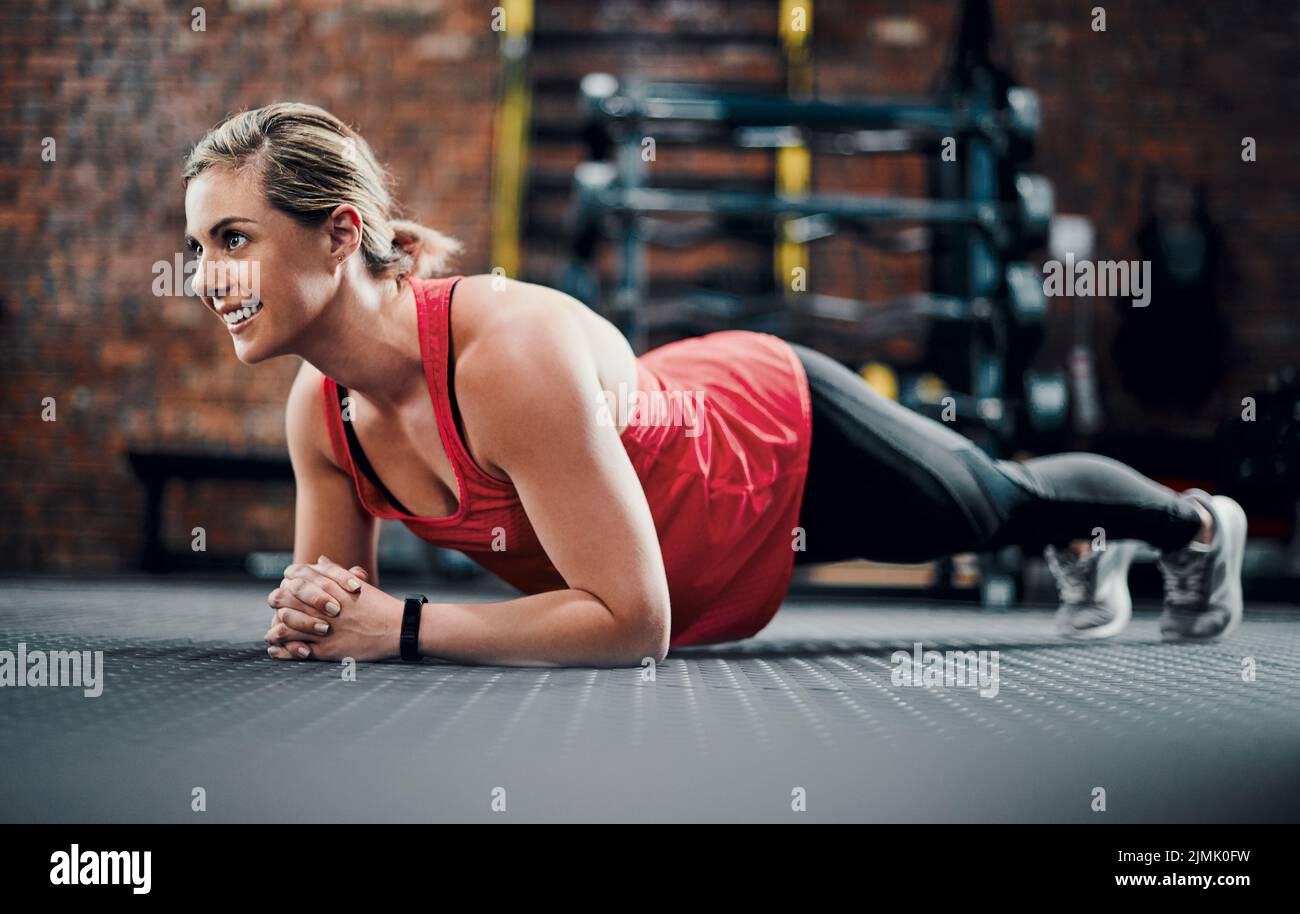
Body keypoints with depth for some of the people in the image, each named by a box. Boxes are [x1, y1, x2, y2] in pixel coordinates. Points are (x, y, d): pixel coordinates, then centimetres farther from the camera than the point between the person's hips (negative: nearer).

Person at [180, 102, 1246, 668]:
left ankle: (1199, 523, 61)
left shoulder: (519, 352, -46)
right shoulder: (318, 409, -23)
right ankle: (1088, 547, 71)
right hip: (684, 409, 6)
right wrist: (319, 616, -29)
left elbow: (634, 622, -43)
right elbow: (336, 583, -6)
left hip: (792, 443, -5)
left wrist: (404, 627, -44)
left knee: (1010, 500, 27)